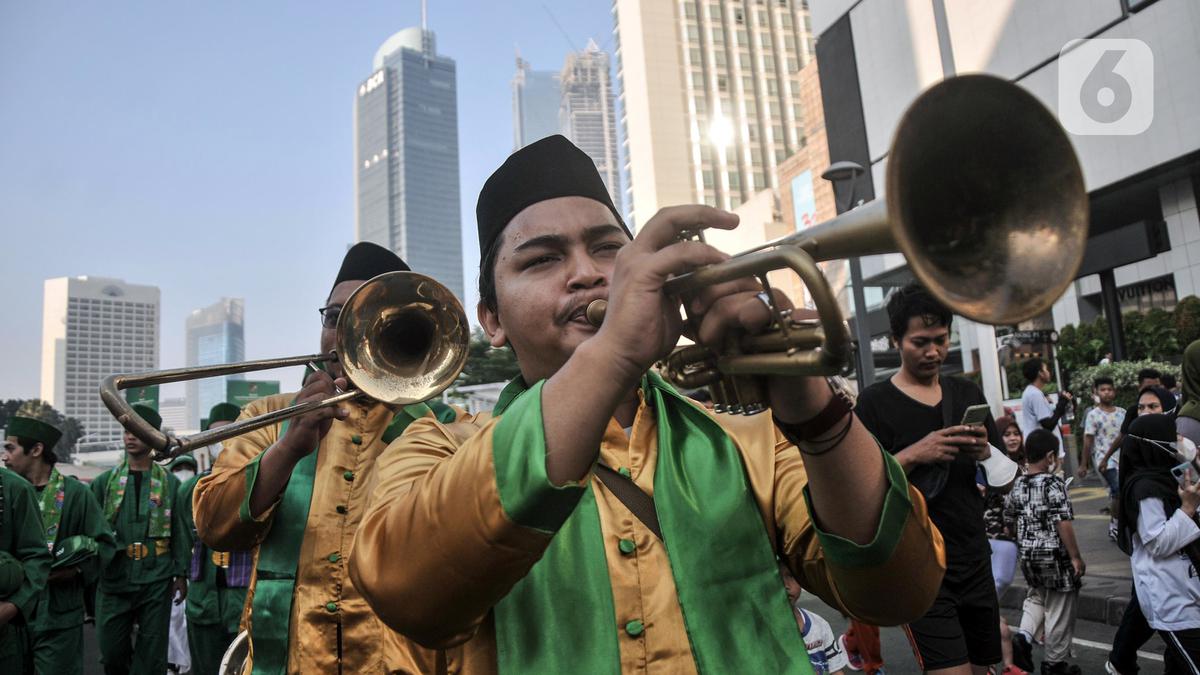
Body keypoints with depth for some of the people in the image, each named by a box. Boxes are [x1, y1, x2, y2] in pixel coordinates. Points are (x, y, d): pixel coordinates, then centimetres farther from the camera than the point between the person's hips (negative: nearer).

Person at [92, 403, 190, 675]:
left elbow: (178, 531, 4)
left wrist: (181, 574, 1)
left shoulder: (170, 483, 3)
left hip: (156, 581, -1)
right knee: (112, 652, 8)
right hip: (113, 578, 1)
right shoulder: (105, 482, 6)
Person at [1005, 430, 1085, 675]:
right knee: (1059, 610, 10)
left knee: (1037, 597, 26)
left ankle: (1024, 635, 4)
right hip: (1055, 557, -5)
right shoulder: (1054, 484, -15)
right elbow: (1064, 524, -20)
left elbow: (1008, 523, 10)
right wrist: (1076, 557, -12)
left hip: (1028, 556, 5)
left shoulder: (1017, 486, 2)